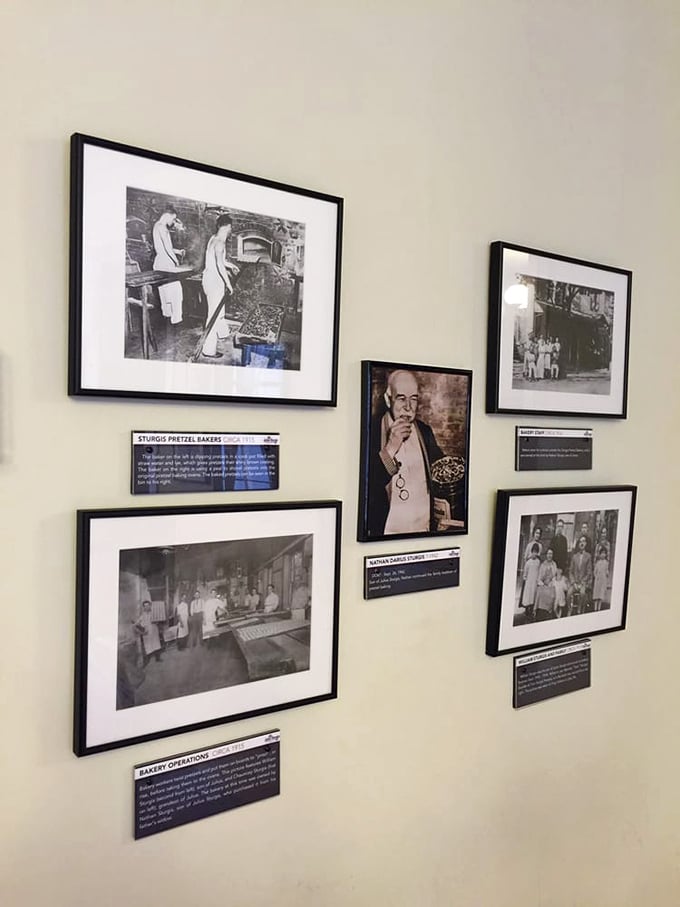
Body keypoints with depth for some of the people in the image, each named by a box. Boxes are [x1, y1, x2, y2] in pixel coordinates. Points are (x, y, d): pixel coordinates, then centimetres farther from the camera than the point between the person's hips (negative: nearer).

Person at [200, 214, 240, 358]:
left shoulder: (214, 238, 10)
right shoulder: (220, 243, -20)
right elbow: (220, 265, -28)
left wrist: (231, 266, 37)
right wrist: (228, 283, -24)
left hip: (209, 278, 10)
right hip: (215, 281, -10)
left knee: (218, 309, 28)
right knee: (214, 314, -4)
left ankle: (222, 333, 50)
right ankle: (209, 349, 0)